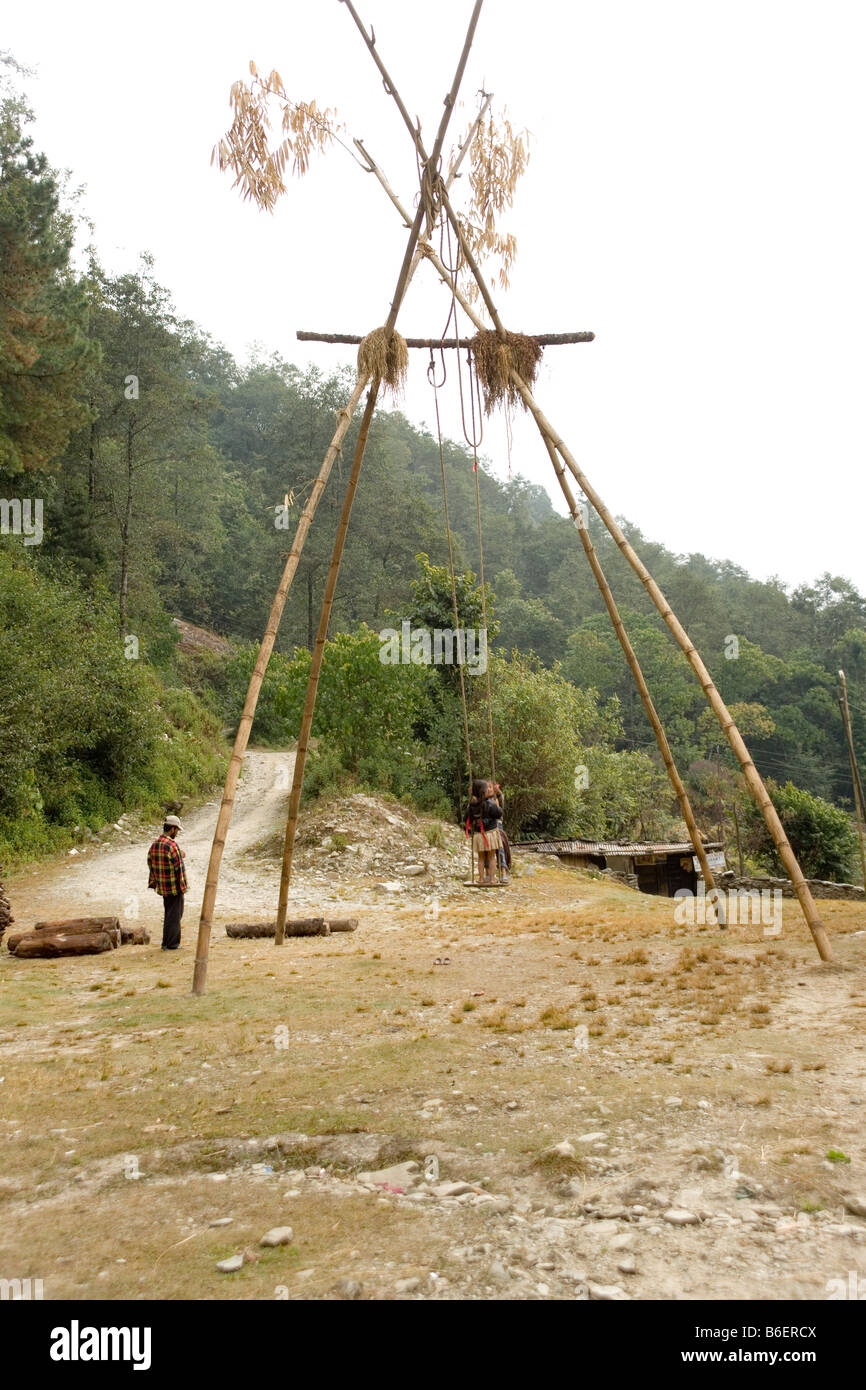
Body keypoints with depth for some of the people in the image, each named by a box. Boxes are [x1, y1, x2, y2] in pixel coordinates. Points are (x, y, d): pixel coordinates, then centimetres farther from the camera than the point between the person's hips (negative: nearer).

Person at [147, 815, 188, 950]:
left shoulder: (154, 843, 5)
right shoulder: (172, 845, -21)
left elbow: (150, 862, 13)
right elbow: (179, 868, -20)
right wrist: (183, 886, -8)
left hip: (162, 886, 8)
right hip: (174, 886, -8)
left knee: (169, 913, 18)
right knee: (174, 914, 2)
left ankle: (167, 942, 24)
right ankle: (171, 944, 7)